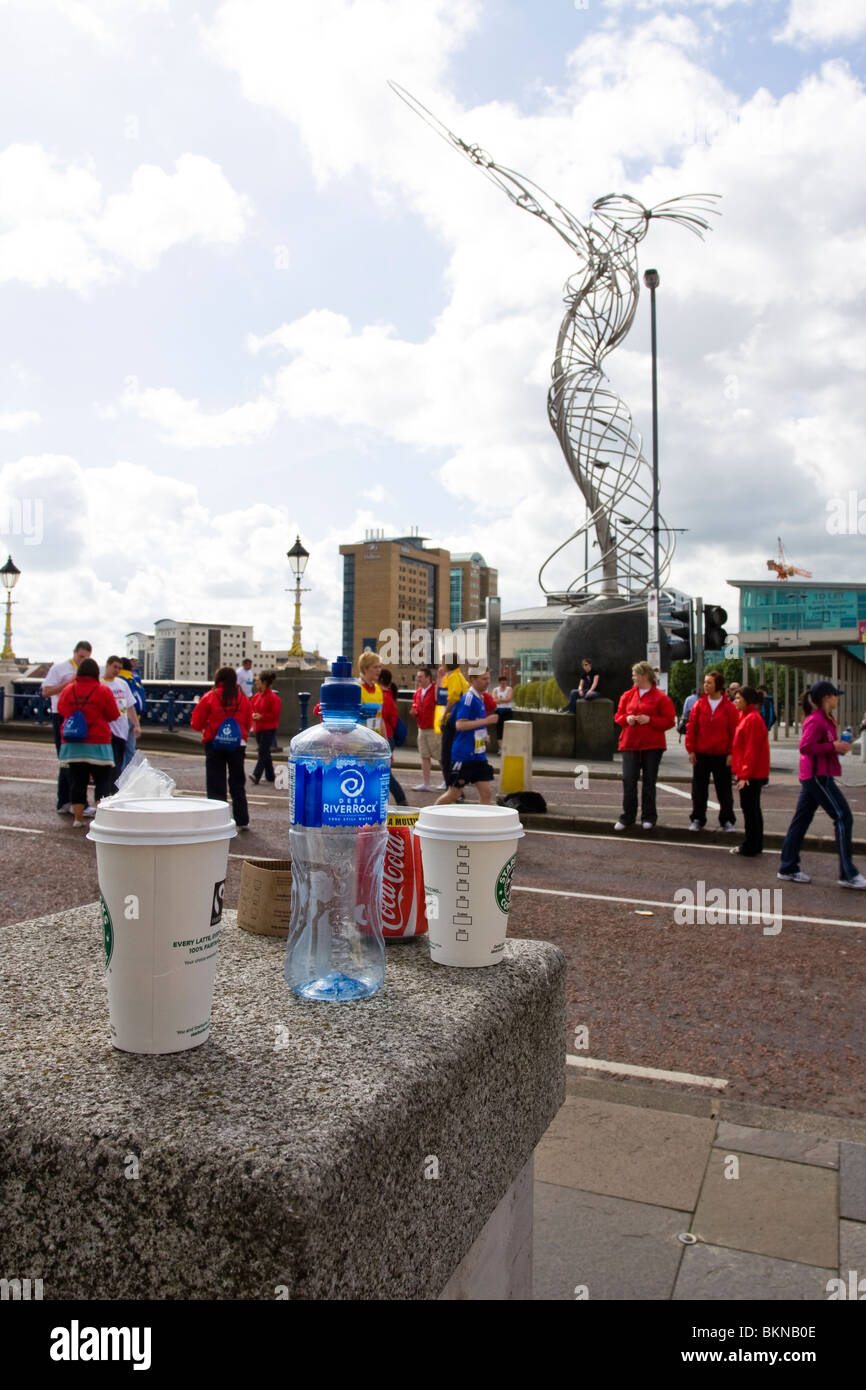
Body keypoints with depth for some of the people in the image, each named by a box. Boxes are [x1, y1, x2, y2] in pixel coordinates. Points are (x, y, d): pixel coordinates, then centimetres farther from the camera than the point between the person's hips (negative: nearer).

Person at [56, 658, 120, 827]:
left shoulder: (68, 689, 2)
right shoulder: (103, 690, -8)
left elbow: (61, 710, 18)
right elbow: (114, 715, -2)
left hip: (71, 744, 4)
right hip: (97, 744, -4)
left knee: (77, 781, 10)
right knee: (102, 781, 2)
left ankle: (78, 818, 12)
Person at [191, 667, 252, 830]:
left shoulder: (209, 697, -8)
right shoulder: (243, 698, 0)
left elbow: (196, 723, -2)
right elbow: (248, 723, 8)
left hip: (214, 744, -2)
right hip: (237, 744, 3)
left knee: (216, 784, 4)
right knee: (238, 783, 15)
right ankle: (242, 821, 19)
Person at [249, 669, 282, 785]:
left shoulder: (273, 697, -13)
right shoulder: (256, 696, 9)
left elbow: (275, 714, -14)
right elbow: (252, 708, 19)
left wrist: (262, 716, -19)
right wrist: (253, 715, -3)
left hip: (269, 729, -8)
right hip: (258, 728, 8)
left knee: (263, 752, -11)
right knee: (265, 752, 13)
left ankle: (256, 775, -15)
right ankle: (270, 776, 22)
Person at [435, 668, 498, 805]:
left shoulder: (480, 698, 12)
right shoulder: (468, 698, -15)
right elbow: (459, 725, -25)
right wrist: (486, 720, -23)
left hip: (479, 756, 8)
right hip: (463, 755, -8)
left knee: (486, 794, 1)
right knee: (454, 793, 4)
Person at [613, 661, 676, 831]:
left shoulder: (661, 697, -3)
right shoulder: (627, 695, 12)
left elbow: (669, 721, -6)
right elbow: (618, 715, 17)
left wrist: (649, 720, -17)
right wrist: (626, 719, -5)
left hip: (652, 746, -4)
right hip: (629, 744, 4)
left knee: (649, 781, 5)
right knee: (628, 780, 0)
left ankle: (648, 817, 16)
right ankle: (627, 817, 9)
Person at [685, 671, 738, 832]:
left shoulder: (728, 707, -3)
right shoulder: (699, 705, 1)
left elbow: (734, 731, -2)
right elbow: (691, 728, 2)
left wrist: (732, 753, -6)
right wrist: (691, 750, -3)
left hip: (722, 755, -1)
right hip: (701, 754, 2)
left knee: (724, 789, 7)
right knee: (699, 789, 7)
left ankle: (727, 820, 20)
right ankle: (697, 819, 18)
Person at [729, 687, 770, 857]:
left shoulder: (752, 719, -17)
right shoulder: (746, 717, 14)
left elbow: (751, 750, -21)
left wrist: (745, 774, -21)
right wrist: (741, 771, 16)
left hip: (751, 774, -10)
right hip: (752, 773, 10)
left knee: (749, 808, -3)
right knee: (752, 808, 15)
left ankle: (751, 847, 4)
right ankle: (755, 846, 23)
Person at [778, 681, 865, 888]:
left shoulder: (826, 719, 16)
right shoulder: (816, 720, -16)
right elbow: (805, 746, -23)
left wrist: (839, 747, 5)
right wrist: (833, 747, -20)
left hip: (812, 776, 10)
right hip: (818, 776, -10)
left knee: (801, 820, 10)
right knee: (843, 817, -6)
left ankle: (788, 868, 14)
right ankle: (848, 874, -2)